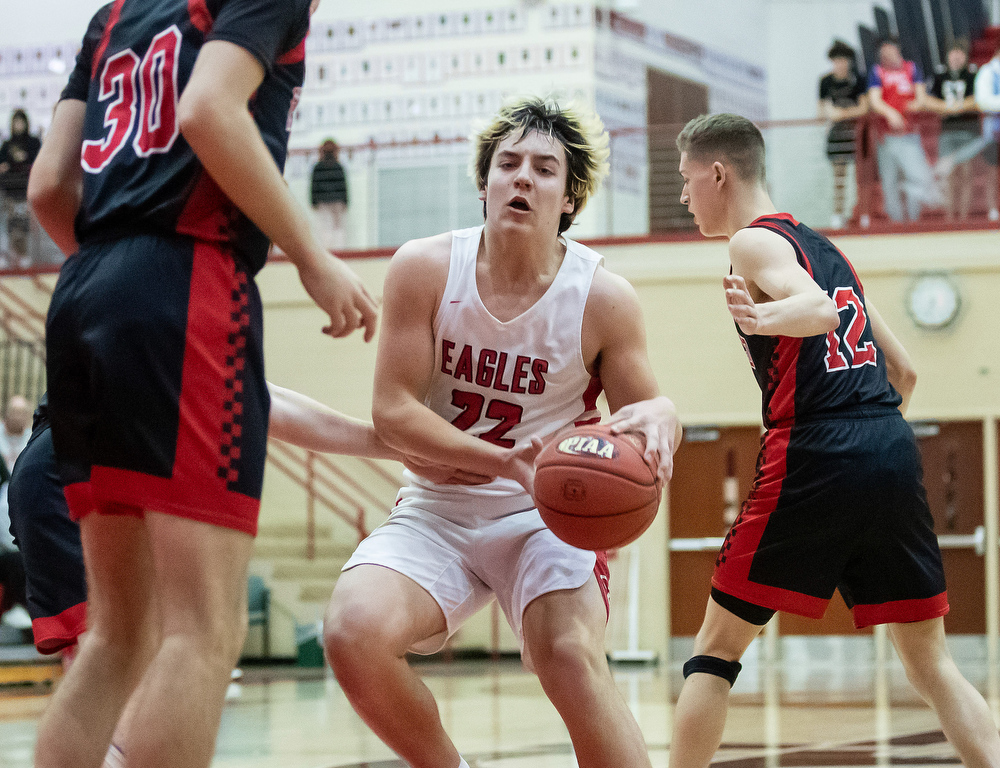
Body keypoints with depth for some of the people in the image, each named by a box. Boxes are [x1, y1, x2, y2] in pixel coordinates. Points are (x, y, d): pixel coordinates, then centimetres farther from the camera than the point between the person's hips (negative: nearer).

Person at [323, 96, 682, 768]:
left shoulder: (604, 298, -8)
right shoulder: (425, 269, -8)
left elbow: (647, 402, 4)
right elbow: (393, 410, -9)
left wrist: (657, 422, -23)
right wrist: (504, 462, -23)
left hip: (546, 514, -1)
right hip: (437, 506, 2)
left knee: (573, 659, -30)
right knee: (354, 632, -25)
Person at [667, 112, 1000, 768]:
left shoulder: (755, 241, 1)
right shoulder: (826, 249, 25)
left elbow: (818, 309, -21)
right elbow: (903, 371, 27)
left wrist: (762, 319, -40)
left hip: (817, 455, -7)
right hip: (896, 449, 7)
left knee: (717, 648, 3)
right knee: (930, 662, 10)